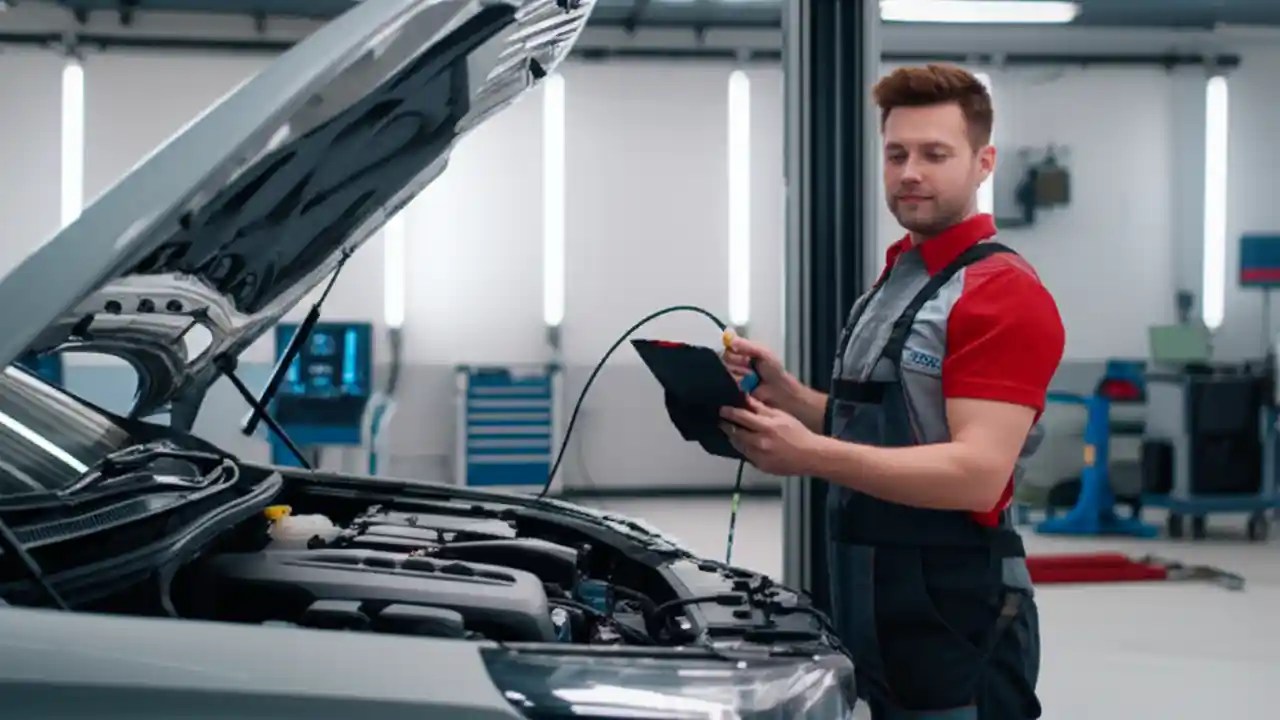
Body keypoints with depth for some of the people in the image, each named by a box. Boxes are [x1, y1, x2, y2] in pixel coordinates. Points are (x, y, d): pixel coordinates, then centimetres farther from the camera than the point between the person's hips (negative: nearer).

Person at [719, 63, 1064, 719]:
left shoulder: (1005, 294, -14)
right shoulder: (892, 279, 17)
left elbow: (977, 473, -23)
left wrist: (813, 455, -31)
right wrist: (785, 395, 2)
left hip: (956, 616, -9)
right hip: (870, 614, 9)